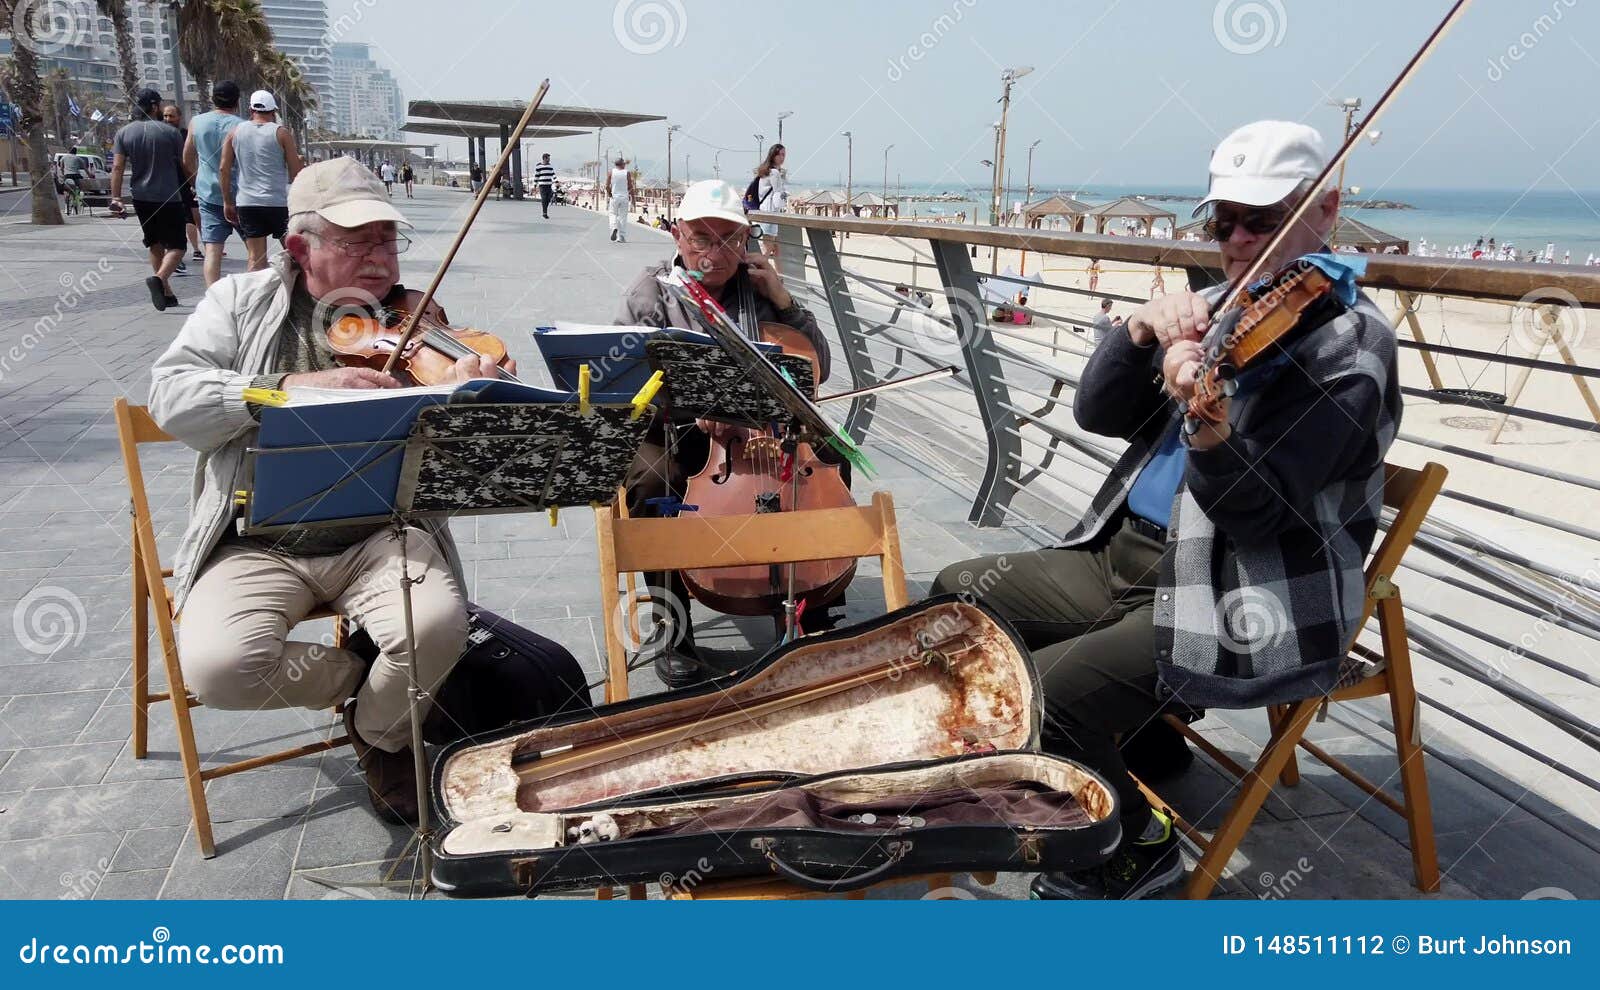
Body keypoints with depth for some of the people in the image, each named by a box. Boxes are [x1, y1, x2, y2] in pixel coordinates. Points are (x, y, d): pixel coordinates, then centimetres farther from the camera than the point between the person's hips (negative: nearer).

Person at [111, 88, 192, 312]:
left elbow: (118, 167, -3)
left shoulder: (124, 132, 4)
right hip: (169, 197, -4)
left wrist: (116, 197, -1)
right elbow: (186, 165, 2)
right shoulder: (169, 132, -4)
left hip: (141, 198, 4)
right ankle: (159, 278, -29)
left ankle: (166, 292, 18)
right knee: (176, 246, -2)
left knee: (156, 245, 17)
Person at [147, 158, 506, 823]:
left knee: (437, 627, -28)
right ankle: (357, 679, 7)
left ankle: (380, 733, 7)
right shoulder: (244, 302, 7)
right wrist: (290, 386, -20)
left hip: (380, 535, 0)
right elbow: (170, 398, -5)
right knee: (218, 666, -25)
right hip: (260, 543, 0)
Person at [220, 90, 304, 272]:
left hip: (246, 202, 3)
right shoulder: (281, 133, -2)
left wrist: (227, 202, 11)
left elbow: (224, 169, 5)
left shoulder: (235, 132, 7)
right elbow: (295, 172, -5)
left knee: (256, 260, 2)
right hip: (278, 202, -3)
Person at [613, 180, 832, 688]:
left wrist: (783, 301, -4)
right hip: (672, 435, -2)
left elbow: (817, 371, 8)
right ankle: (674, 633, -20)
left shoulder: (757, 287, 9)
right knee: (653, 480, -35)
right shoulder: (651, 293, 0)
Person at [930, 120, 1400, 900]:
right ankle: (1138, 731, 21)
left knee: (1041, 694, -25)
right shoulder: (1216, 310, 9)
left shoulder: (1349, 344, -12)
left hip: (1244, 602, -8)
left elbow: (1252, 511, -22)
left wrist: (1206, 423, -42)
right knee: (959, 596, 8)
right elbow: (1097, 413, 1)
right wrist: (1140, 329, -17)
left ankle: (1136, 849, 7)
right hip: (1127, 557, 8)